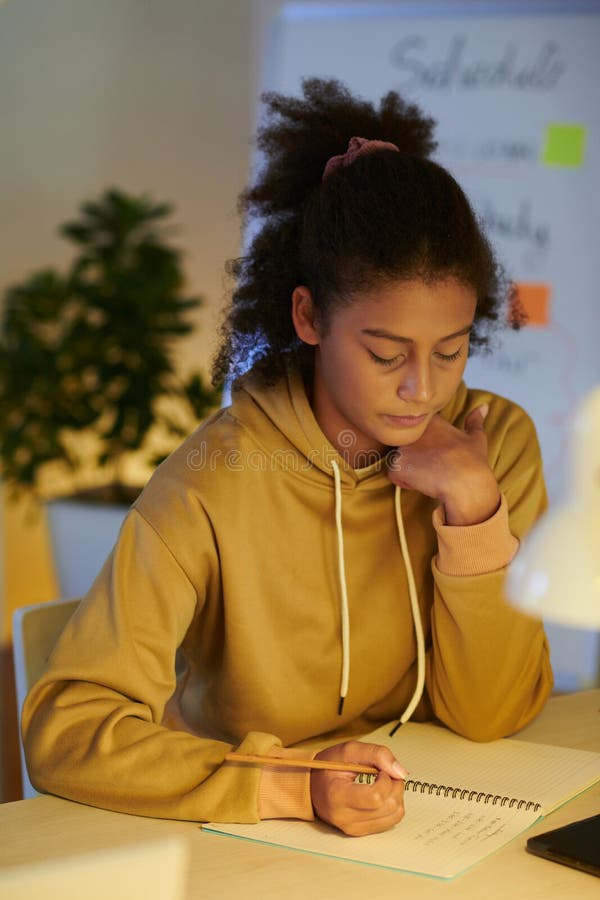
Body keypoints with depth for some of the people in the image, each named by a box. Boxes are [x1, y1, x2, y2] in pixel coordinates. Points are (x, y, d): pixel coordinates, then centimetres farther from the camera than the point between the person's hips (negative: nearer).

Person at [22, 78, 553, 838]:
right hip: (237, 836, -2)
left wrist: (474, 510, -16)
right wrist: (294, 789, -31)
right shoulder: (215, 485, -18)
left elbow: (490, 716, -4)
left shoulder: (498, 440, -4)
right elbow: (62, 731, -21)